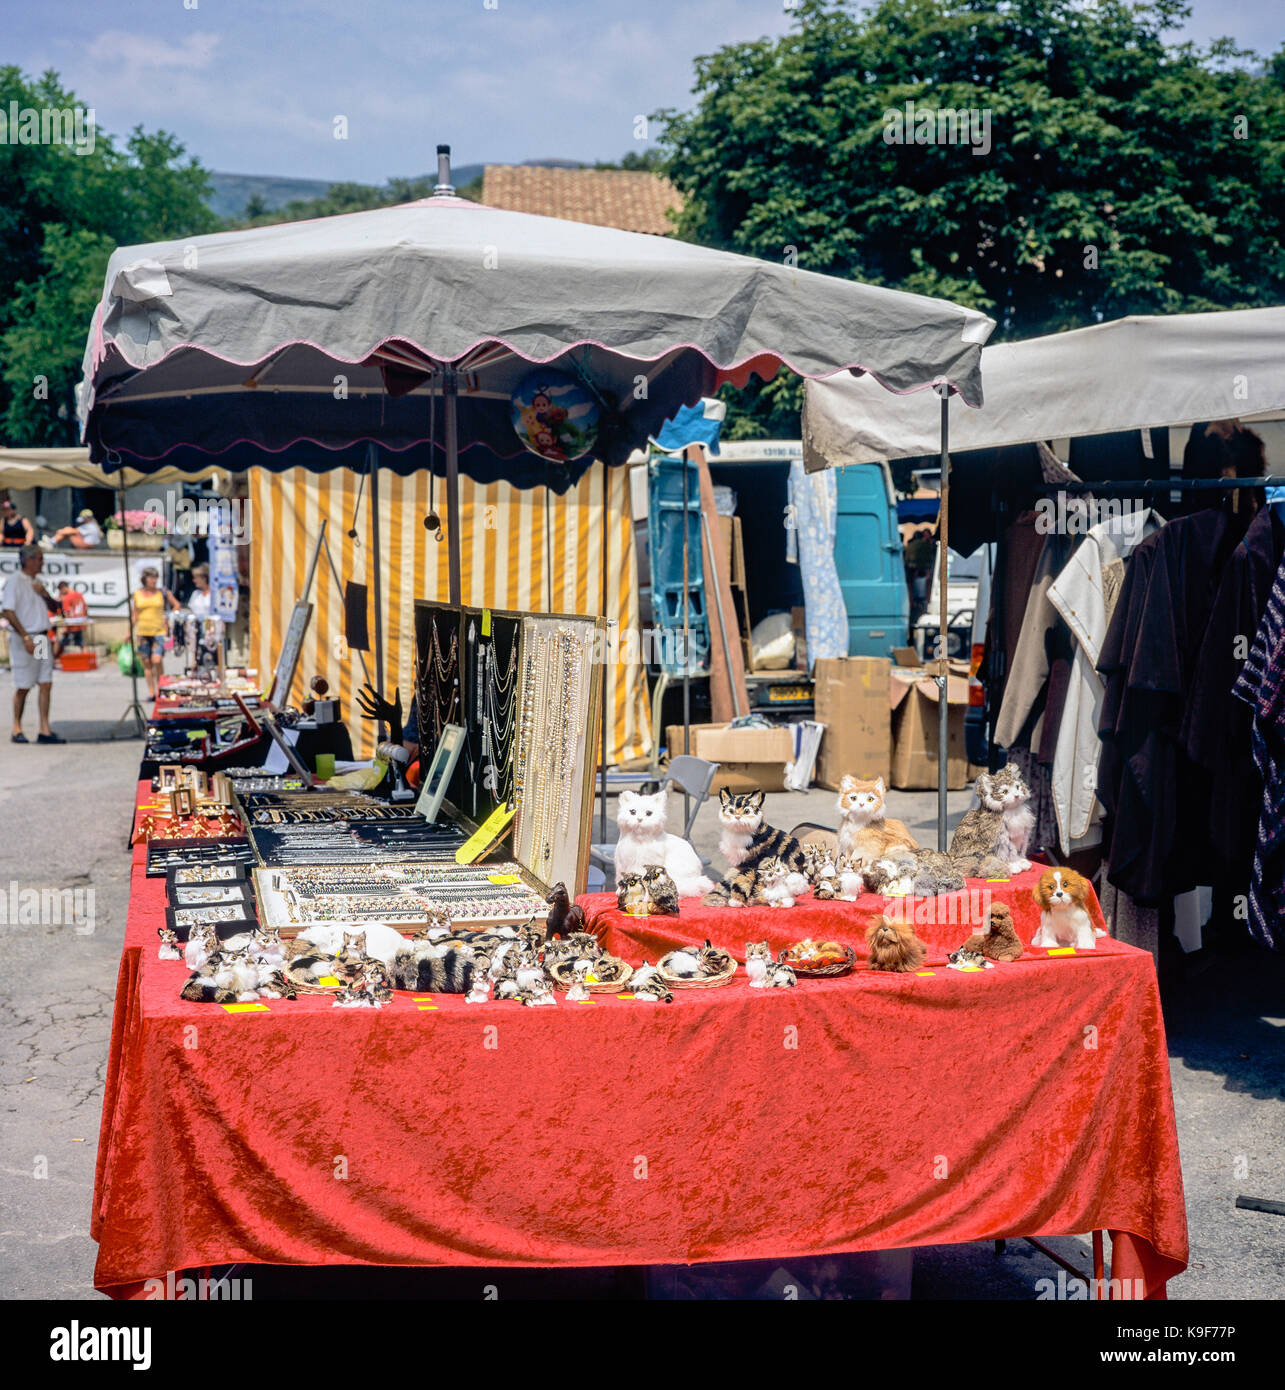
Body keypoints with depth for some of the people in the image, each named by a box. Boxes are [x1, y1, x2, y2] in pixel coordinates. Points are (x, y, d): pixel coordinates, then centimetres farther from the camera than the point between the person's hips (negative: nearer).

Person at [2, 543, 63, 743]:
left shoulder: (36, 581, 16)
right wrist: (25, 637, -19)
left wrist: (45, 594, 0)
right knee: (23, 686, -2)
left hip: (42, 638, 7)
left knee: (46, 684, 2)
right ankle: (17, 730, 9)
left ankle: (45, 730, 2)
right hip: (25, 639, -7)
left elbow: (54, 606, 22)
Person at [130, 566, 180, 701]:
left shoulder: (163, 592, 3)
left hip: (159, 631, -2)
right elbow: (134, 615, 13)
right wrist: (132, 633, 10)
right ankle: (151, 692, 11)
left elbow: (176, 604, 15)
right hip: (142, 632, 2)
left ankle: (160, 688, -2)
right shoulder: (136, 594, 7)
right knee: (147, 663, 4)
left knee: (157, 660, -18)